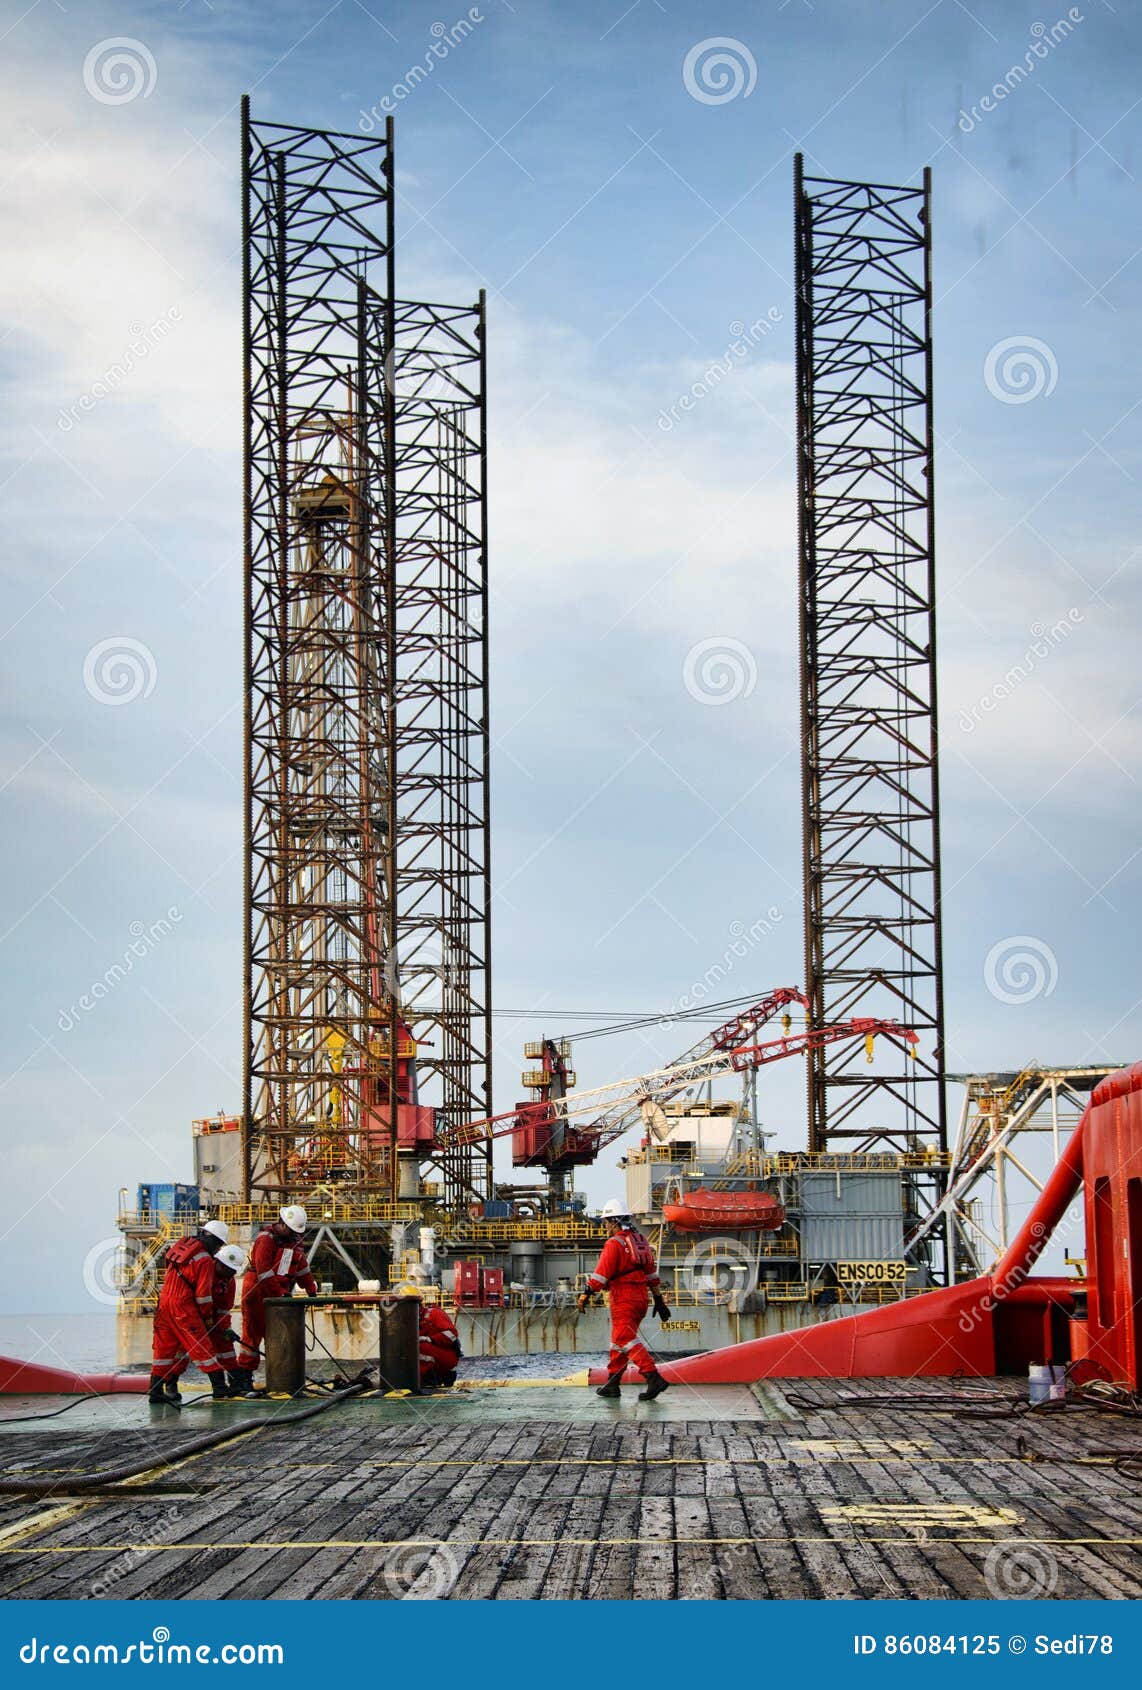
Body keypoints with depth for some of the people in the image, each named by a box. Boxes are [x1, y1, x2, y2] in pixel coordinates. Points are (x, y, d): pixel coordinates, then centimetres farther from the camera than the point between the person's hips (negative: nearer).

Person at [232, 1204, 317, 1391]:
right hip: (257, 1295, -7)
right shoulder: (266, 1239, -14)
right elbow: (263, 1271, -21)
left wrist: (312, 1291, 6)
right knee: (252, 1335, -6)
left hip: (279, 1297, 7)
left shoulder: (293, 1241, 13)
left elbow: (302, 1267, 18)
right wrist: (281, 1294, -23)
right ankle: (242, 1378, -4)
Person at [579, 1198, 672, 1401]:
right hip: (641, 1297, 9)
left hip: (623, 1299, -9)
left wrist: (586, 1295, -10)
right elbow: (652, 1273, 17)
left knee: (626, 1340, -12)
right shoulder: (640, 1241, 14)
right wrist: (659, 1300, 20)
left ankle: (653, 1378, -26)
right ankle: (613, 1384, 20)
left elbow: (601, 1274, -16)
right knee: (618, 1339, 16)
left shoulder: (614, 1244, -11)